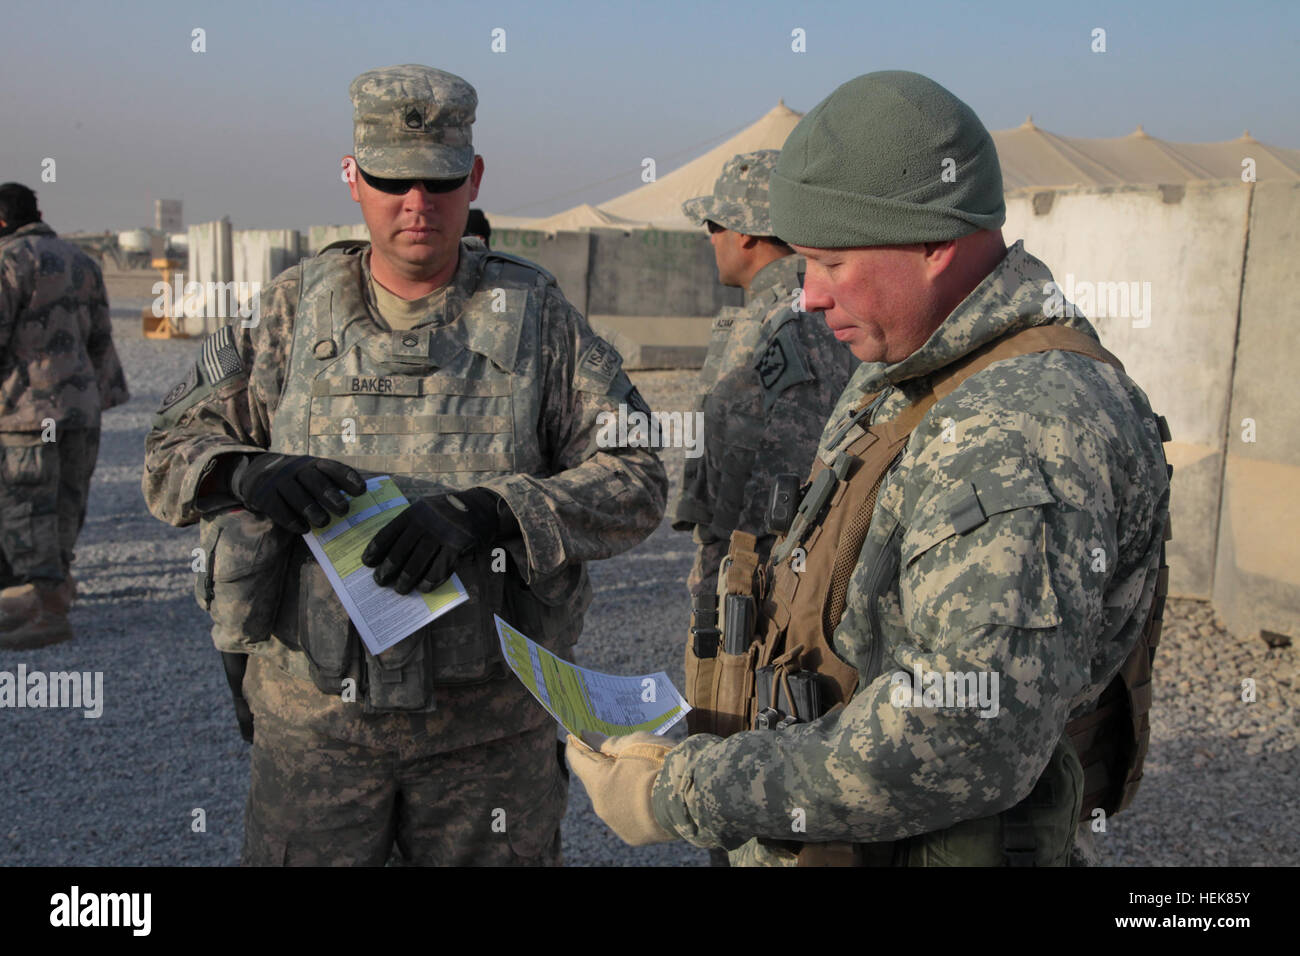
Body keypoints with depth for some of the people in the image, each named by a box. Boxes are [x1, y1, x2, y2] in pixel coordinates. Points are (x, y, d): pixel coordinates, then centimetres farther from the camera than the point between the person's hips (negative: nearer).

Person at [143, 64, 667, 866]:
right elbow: (174, 451, 5)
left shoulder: (535, 315, -2)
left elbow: (637, 479, -8)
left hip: (489, 722, -1)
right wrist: (249, 474, -18)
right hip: (311, 715, 1)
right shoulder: (296, 309, 4)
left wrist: (484, 513, -23)